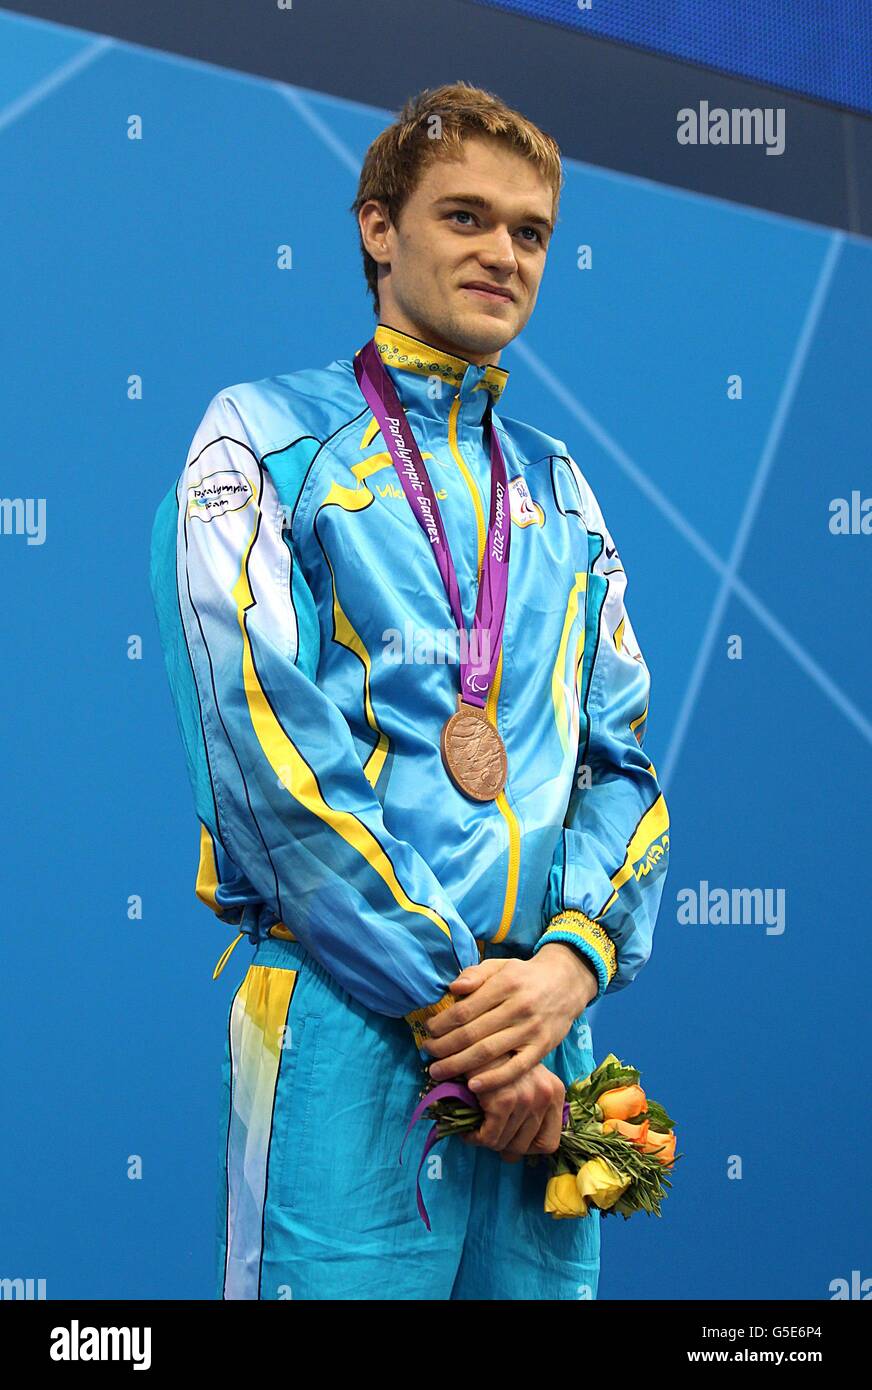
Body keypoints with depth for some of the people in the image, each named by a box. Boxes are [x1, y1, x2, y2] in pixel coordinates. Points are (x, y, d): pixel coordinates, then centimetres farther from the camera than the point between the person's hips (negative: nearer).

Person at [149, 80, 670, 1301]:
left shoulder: (558, 490, 17)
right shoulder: (267, 436, 1)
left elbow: (621, 755, 11)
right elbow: (262, 742, -10)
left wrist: (572, 962, -9)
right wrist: (445, 998, -14)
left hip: (544, 1026, 5)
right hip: (346, 1024, -4)